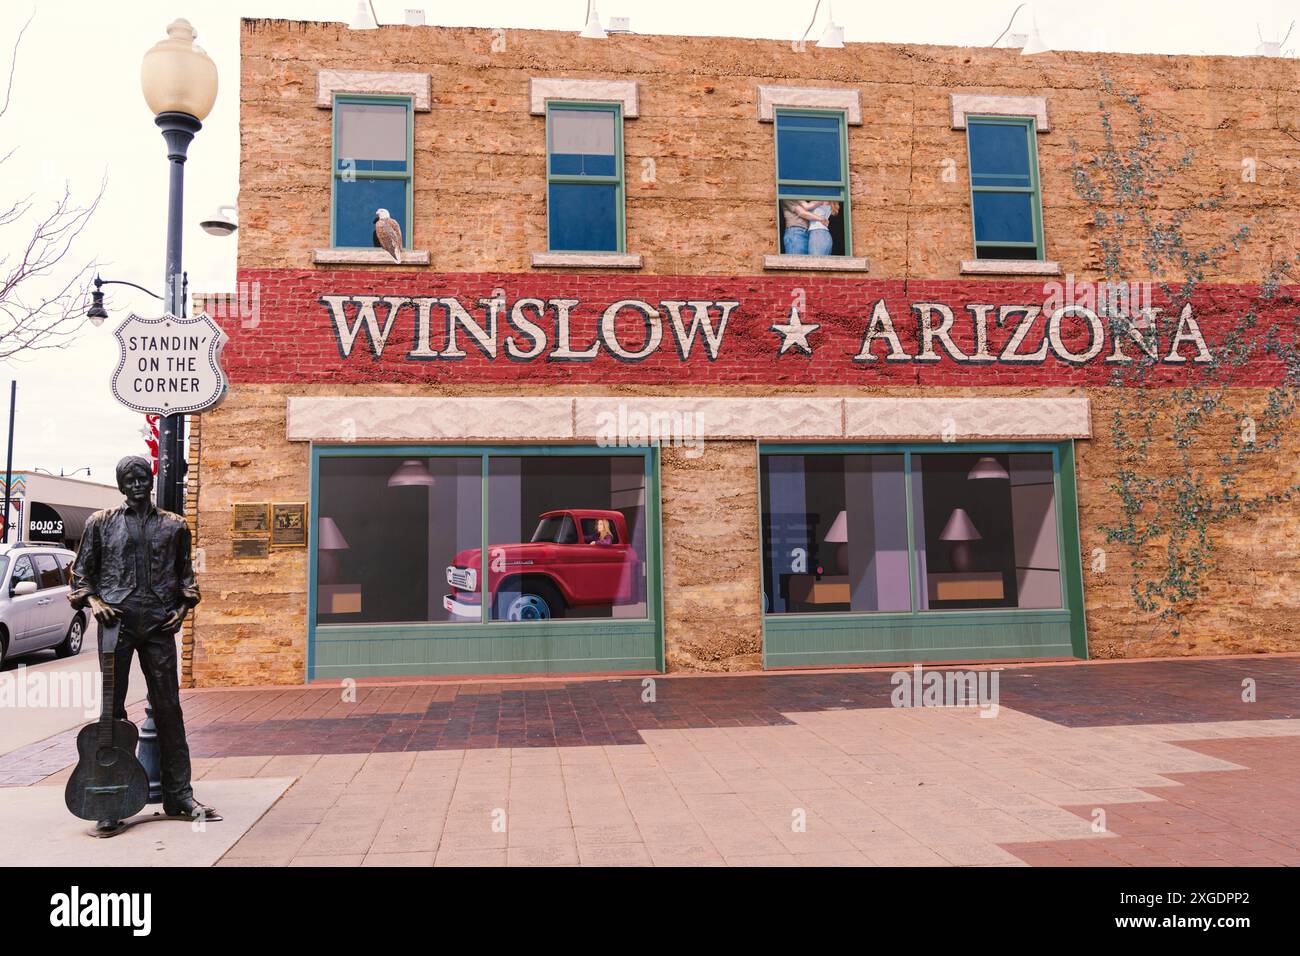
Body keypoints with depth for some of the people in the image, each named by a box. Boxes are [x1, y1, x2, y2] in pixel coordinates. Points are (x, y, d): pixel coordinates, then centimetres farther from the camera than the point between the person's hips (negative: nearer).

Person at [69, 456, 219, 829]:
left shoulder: (174, 525, 12)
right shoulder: (101, 522, 9)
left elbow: (184, 571, 19)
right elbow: (82, 570, 12)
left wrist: (183, 605, 6)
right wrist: (91, 599, -5)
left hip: (160, 625, 1)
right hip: (115, 621, -1)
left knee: (168, 708, 3)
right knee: (112, 708, 3)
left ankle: (178, 795, 9)